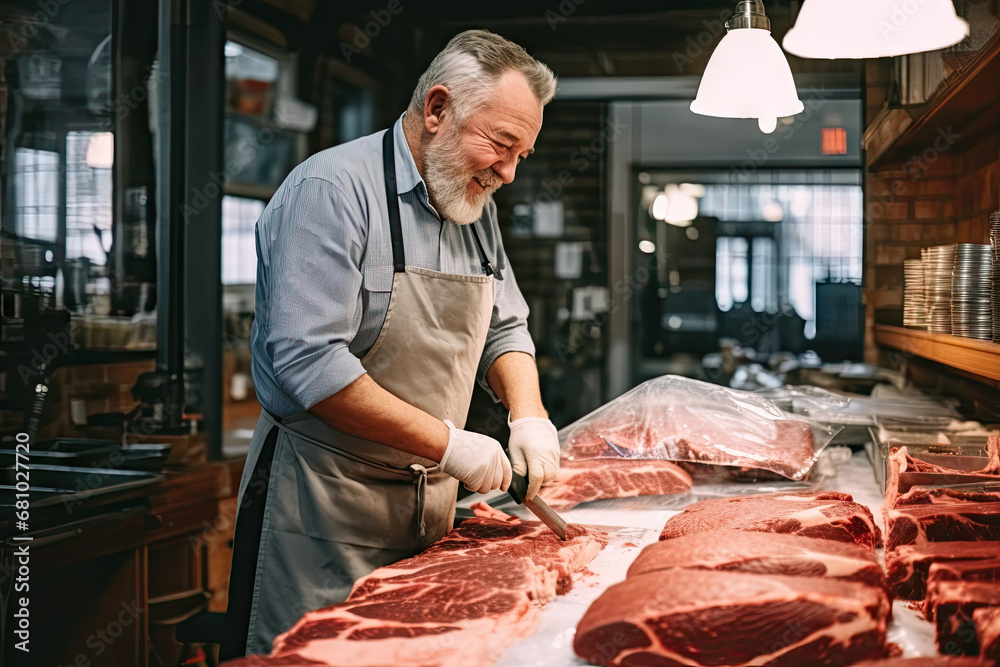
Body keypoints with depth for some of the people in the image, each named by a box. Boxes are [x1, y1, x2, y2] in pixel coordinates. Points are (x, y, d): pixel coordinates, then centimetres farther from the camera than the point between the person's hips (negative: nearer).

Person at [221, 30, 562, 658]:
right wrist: (447, 444, -22)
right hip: (324, 500, -7)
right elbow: (307, 361, -25)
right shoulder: (331, 190, -17)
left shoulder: (476, 207, 9)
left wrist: (529, 416, -3)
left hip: (430, 506, 8)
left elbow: (504, 328, 17)